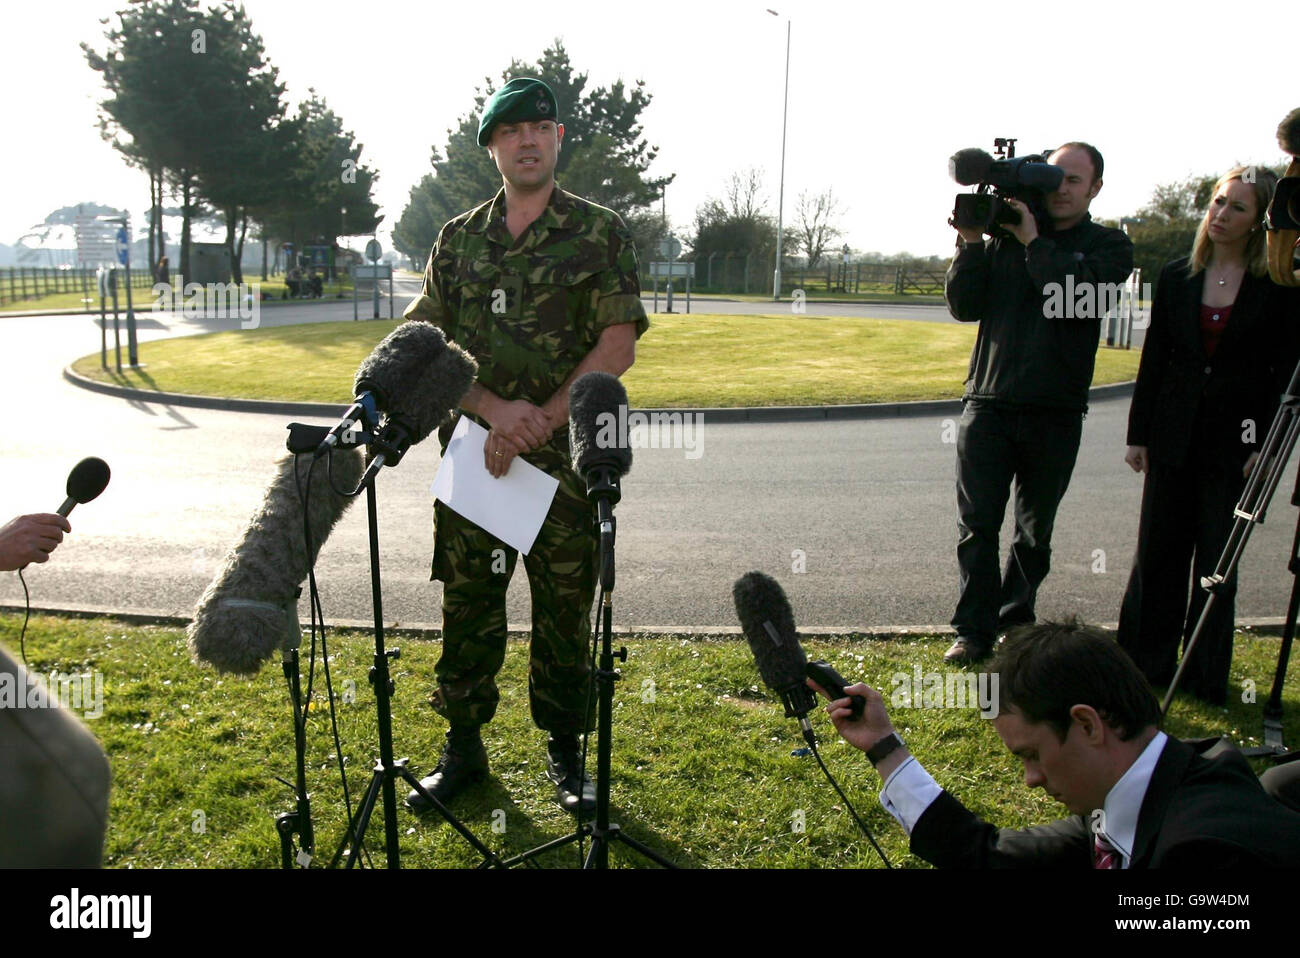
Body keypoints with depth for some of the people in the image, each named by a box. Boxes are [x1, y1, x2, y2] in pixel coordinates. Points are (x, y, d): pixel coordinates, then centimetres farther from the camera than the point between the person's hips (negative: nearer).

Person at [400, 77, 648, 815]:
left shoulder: (601, 234, 1)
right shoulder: (459, 240, 10)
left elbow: (618, 345, -8)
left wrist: (538, 423, -15)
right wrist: (496, 408, -13)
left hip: (567, 458, -2)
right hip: (473, 452, 3)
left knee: (566, 607, 6)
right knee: (468, 603, 9)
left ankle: (566, 751, 23)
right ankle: (464, 747, 26)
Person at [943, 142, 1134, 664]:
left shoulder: (1108, 246, 4)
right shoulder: (1003, 237, 9)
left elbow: (1081, 297, -16)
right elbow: (963, 306, 4)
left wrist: (1033, 241, -11)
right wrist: (970, 243, -6)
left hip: (1056, 413, -1)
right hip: (988, 404, 1)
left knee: (1034, 533, 10)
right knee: (977, 525, -2)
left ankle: (1014, 624, 25)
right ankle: (974, 631, 7)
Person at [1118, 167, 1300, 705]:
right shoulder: (1176, 278, 6)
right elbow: (1154, 360, 7)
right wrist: (1138, 434, 5)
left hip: (1235, 440, -2)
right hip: (1174, 438, 3)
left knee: (1217, 559, 5)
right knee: (1158, 553, 7)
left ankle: (1207, 677, 18)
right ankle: (1145, 664, 20)